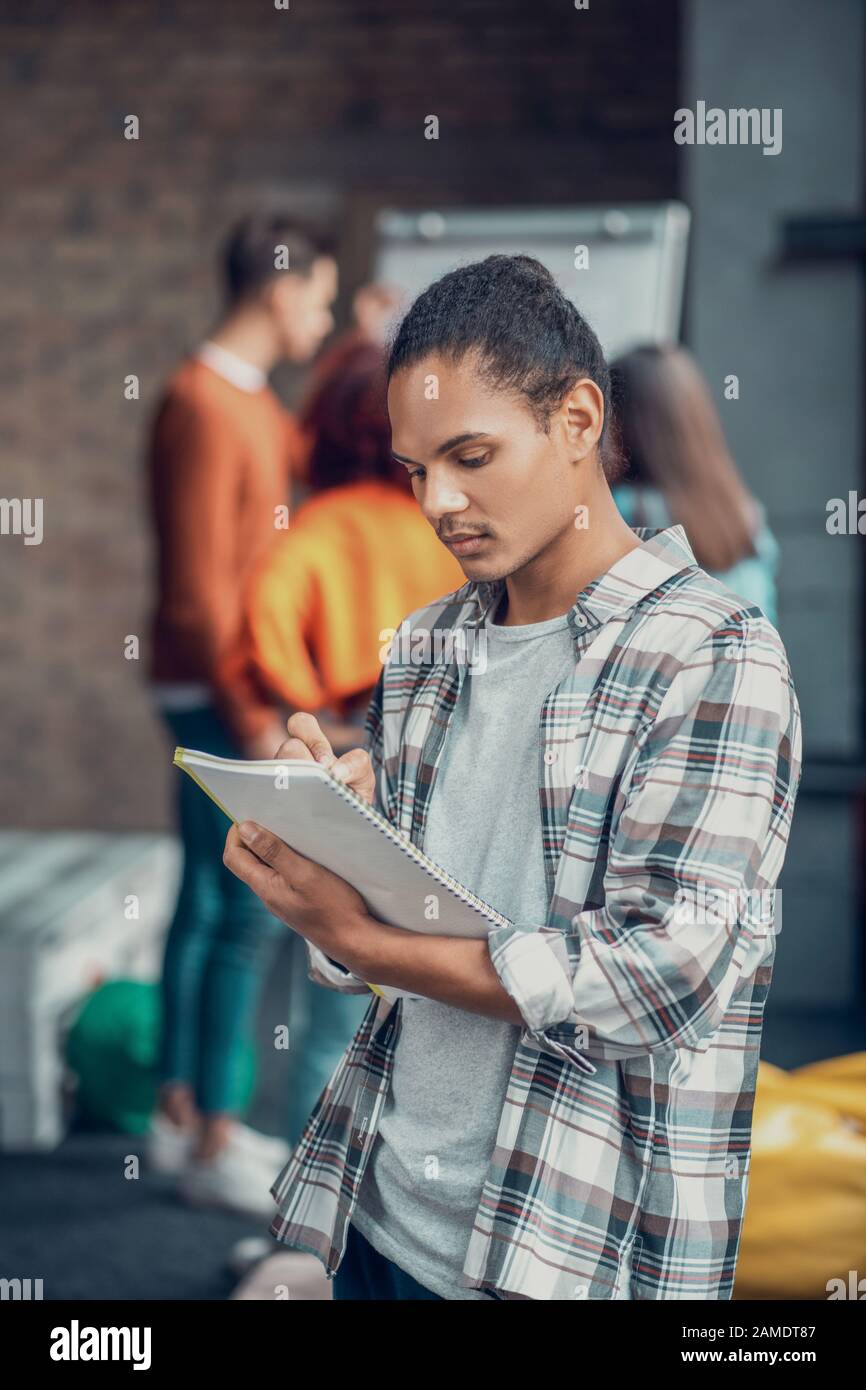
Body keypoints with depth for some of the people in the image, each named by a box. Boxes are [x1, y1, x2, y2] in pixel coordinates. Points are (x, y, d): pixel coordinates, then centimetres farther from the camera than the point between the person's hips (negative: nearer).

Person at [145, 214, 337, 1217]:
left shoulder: (249, 399, 12)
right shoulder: (202, 405, -17)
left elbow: (309, 458, 33)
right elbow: (197, 582, -20)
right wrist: (250, 712, -20)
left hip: (229, 691, 10)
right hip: (216, 694, -10)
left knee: (207, 902, 13)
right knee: (249, 913, -6)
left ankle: (179, 1115, 22)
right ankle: (215, 1145, 1)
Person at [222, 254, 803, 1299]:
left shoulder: (715, 657, -11)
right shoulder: (425, 649, 8)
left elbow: (669, 975, -20)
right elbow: (359, 951, 11)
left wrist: (363, 939, -16)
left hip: (578, 1252, -5)